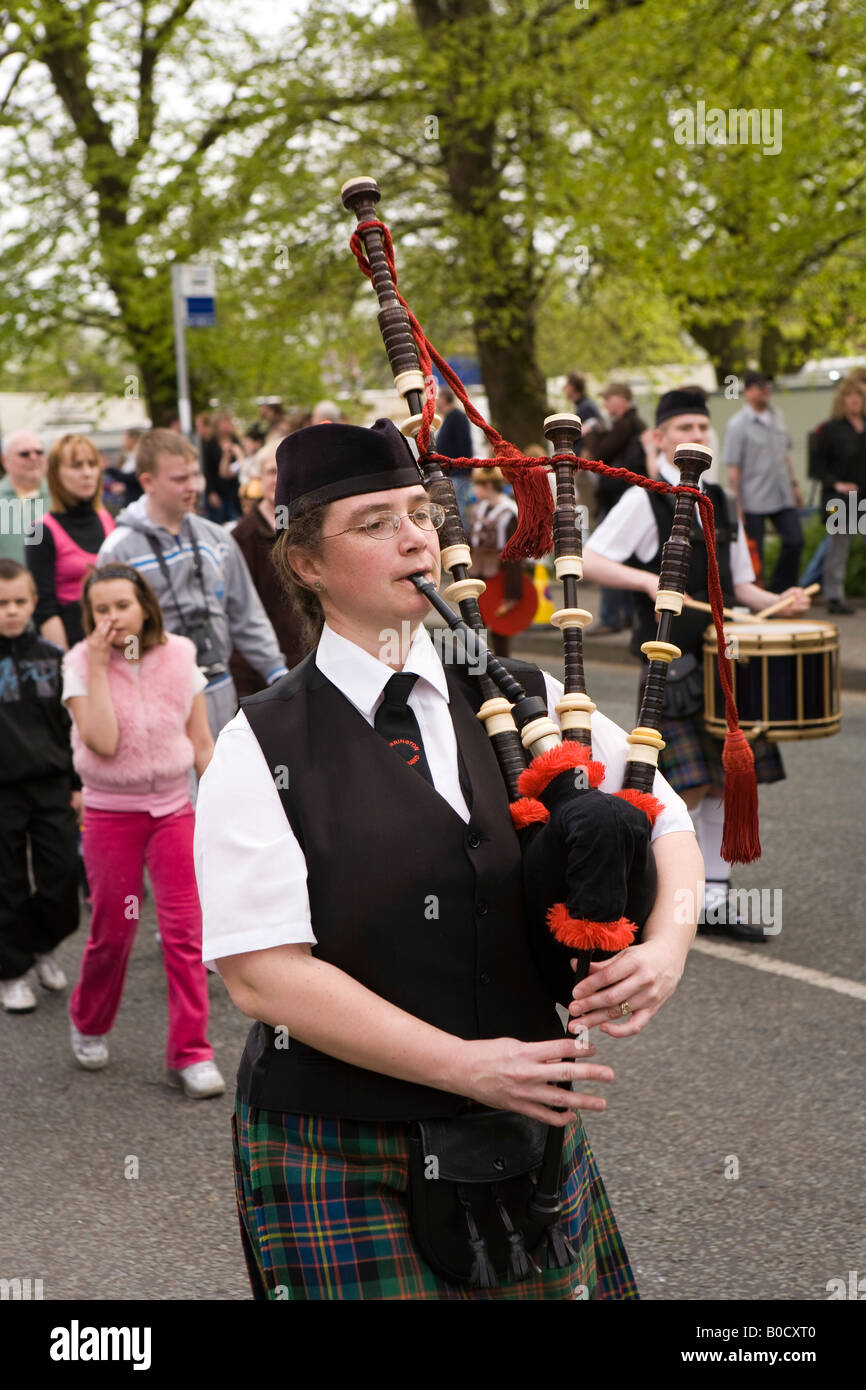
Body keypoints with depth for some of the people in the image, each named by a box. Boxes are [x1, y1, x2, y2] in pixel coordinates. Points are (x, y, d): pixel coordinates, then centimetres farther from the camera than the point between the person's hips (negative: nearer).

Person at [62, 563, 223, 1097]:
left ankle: (190, 1052, 2)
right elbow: (103, 742, -21)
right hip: (111, 813, -1)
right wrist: (98, 666, -21)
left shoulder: (179, 656, -1)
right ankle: (89, 1025, 34)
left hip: (173, 810, 1)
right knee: (113, 932, 7)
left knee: (185, 930, -6)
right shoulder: (81, 664, -8)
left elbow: (202, 742, 4)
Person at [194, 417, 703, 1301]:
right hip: (340, 1159, -3)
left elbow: (665, 818, 10)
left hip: (527, 1131, 4)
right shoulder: (261, 750, -9)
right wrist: (464, 1064, -20)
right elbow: (262, 972, -15)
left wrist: (664, 949, -11)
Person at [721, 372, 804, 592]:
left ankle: (778, 591, 13)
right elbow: (733, 468, -11)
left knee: (795, 541, -1)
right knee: (753, 554, 0)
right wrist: (735, 503, -14)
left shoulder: (777, 416, 10)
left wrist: (794, 484, 19)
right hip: (754, 500, -6)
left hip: (783, 497, 6)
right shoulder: (737, 424, -9)